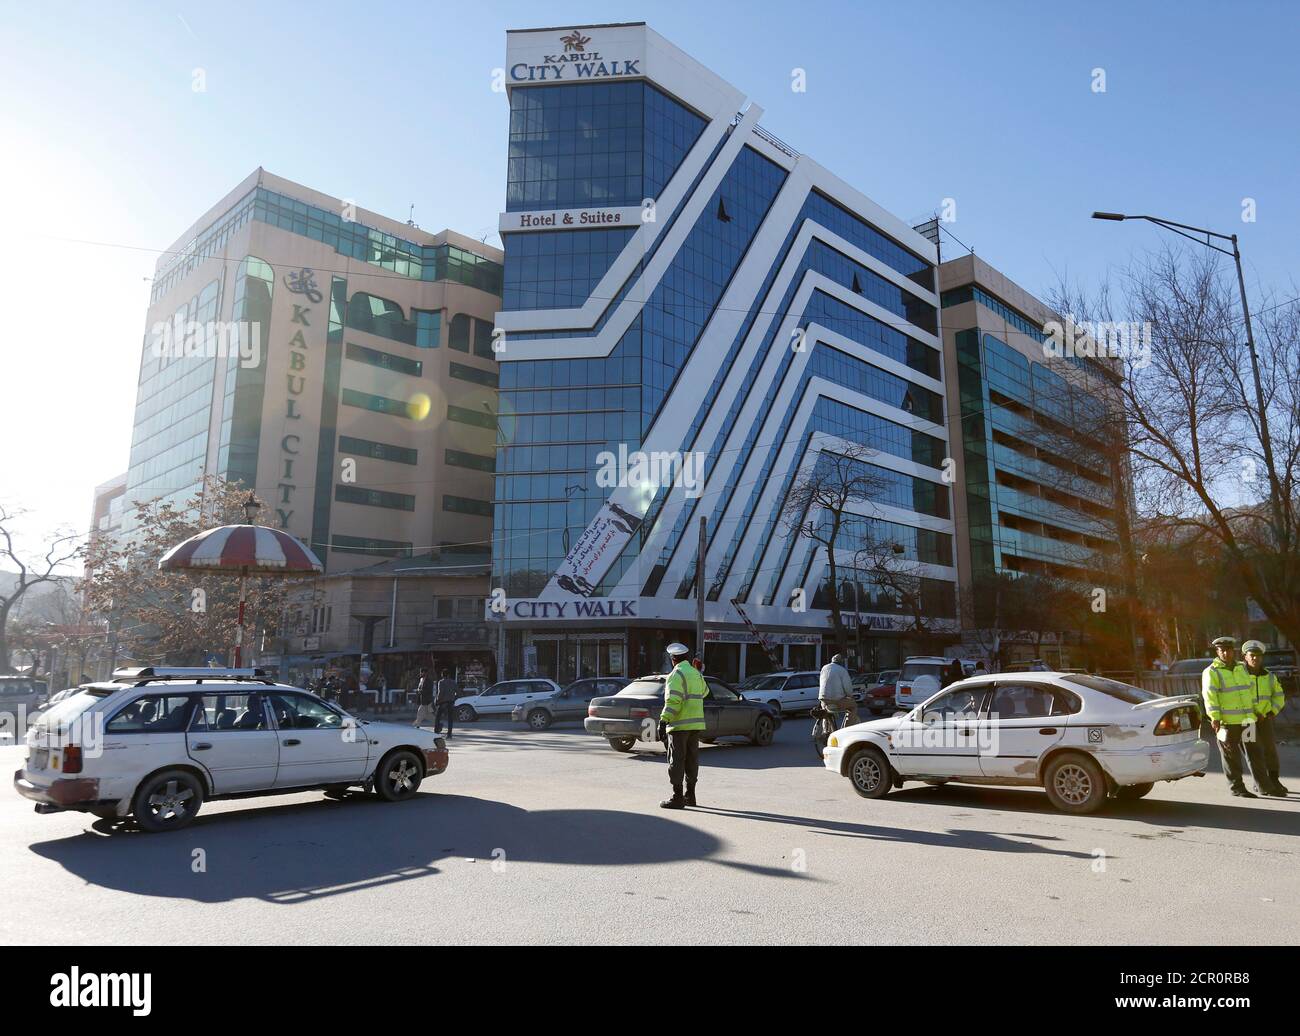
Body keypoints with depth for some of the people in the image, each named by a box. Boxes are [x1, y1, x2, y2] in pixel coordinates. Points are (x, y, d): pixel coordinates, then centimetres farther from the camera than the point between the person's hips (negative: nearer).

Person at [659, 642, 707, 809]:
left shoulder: (676, 674, -11)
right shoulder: (696, 673, 14)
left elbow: (673, 700, -21)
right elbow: (704, 692, 32)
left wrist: (664, 720, -22)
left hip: (680, 725, -8)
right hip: (696, 724, 8)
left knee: (676, 760, -3)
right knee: (692, 759, 13)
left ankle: (677, 798, -3)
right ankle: (689, 795, 21)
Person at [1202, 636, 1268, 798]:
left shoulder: (1242, 668, 15)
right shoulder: (1212, 672, -6)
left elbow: (1250, 691, 23)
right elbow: (1209, 695, -14)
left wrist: (1256, 711, 21)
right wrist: (1214, 717, -21)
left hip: (1247, 719, 6)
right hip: (1227, 722, -6)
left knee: (1254, 752, 10)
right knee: (1231, 756, 1)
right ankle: (1237, 788, 8)